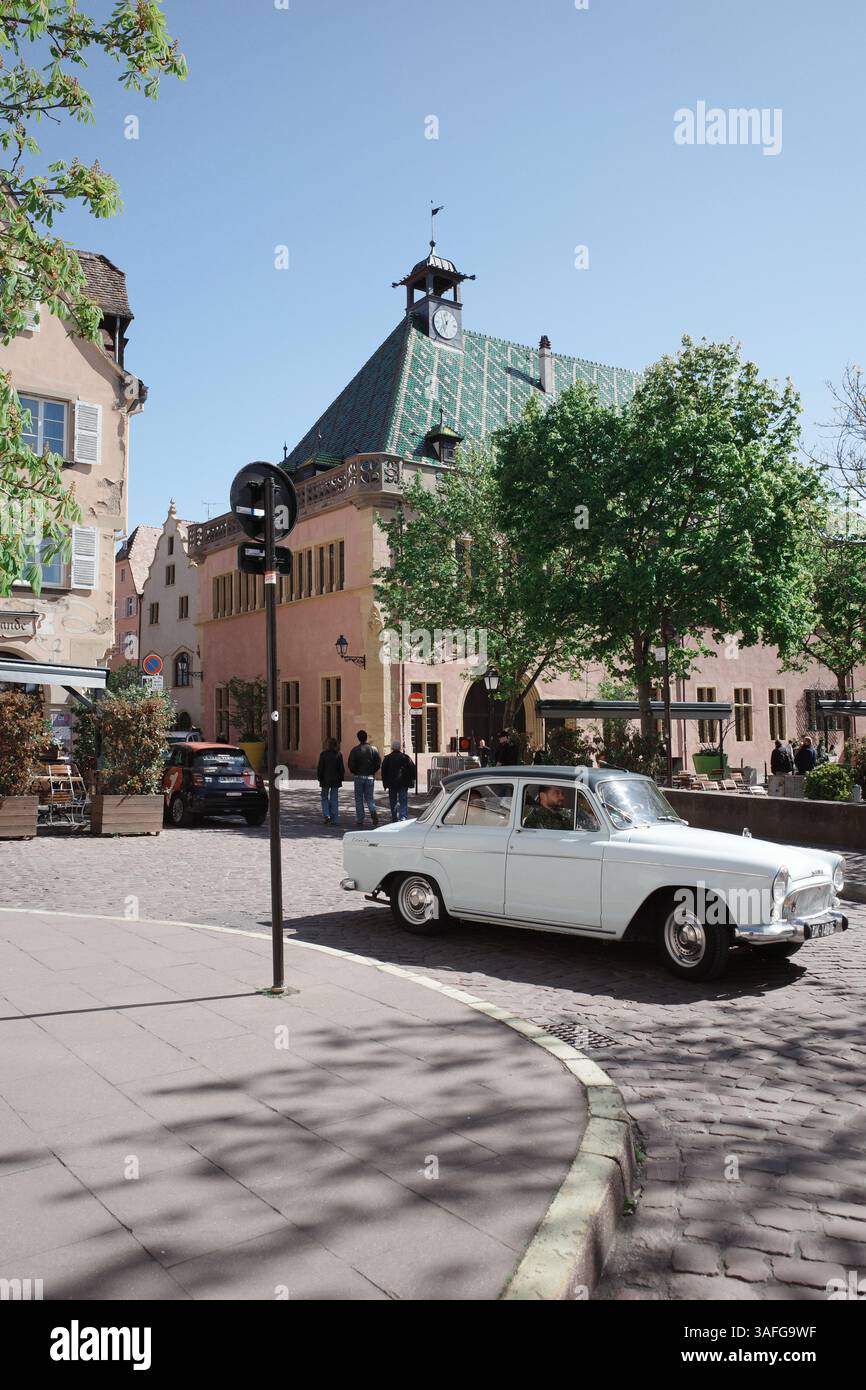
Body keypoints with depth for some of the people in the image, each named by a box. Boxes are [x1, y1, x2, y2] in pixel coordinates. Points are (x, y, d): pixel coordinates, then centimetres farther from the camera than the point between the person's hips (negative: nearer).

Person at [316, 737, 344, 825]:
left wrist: (319, 778, 3)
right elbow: (341, 768, -2)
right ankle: (333, 820, 6)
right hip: (335, 780, 1)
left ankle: (326, 815, -5)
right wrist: (341, 778, 7)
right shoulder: (339, 755, -4)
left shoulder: (323, 754, -7)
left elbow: (320, 767, -6)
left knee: (324, 798, 13)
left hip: (325, 780, -1)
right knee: (334, 799, 7)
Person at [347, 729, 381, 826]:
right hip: (370, 777, 2)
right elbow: (378, 763, -1)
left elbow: (351, 764, -9)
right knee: (369, 797, 12)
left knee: (359, 799, 8)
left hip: (359, 777, -2)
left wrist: (354, 772, 9)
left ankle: (359, 820, 7)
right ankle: (373, 812, -15)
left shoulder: (355, 750, -7)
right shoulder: (373, 749, -1)